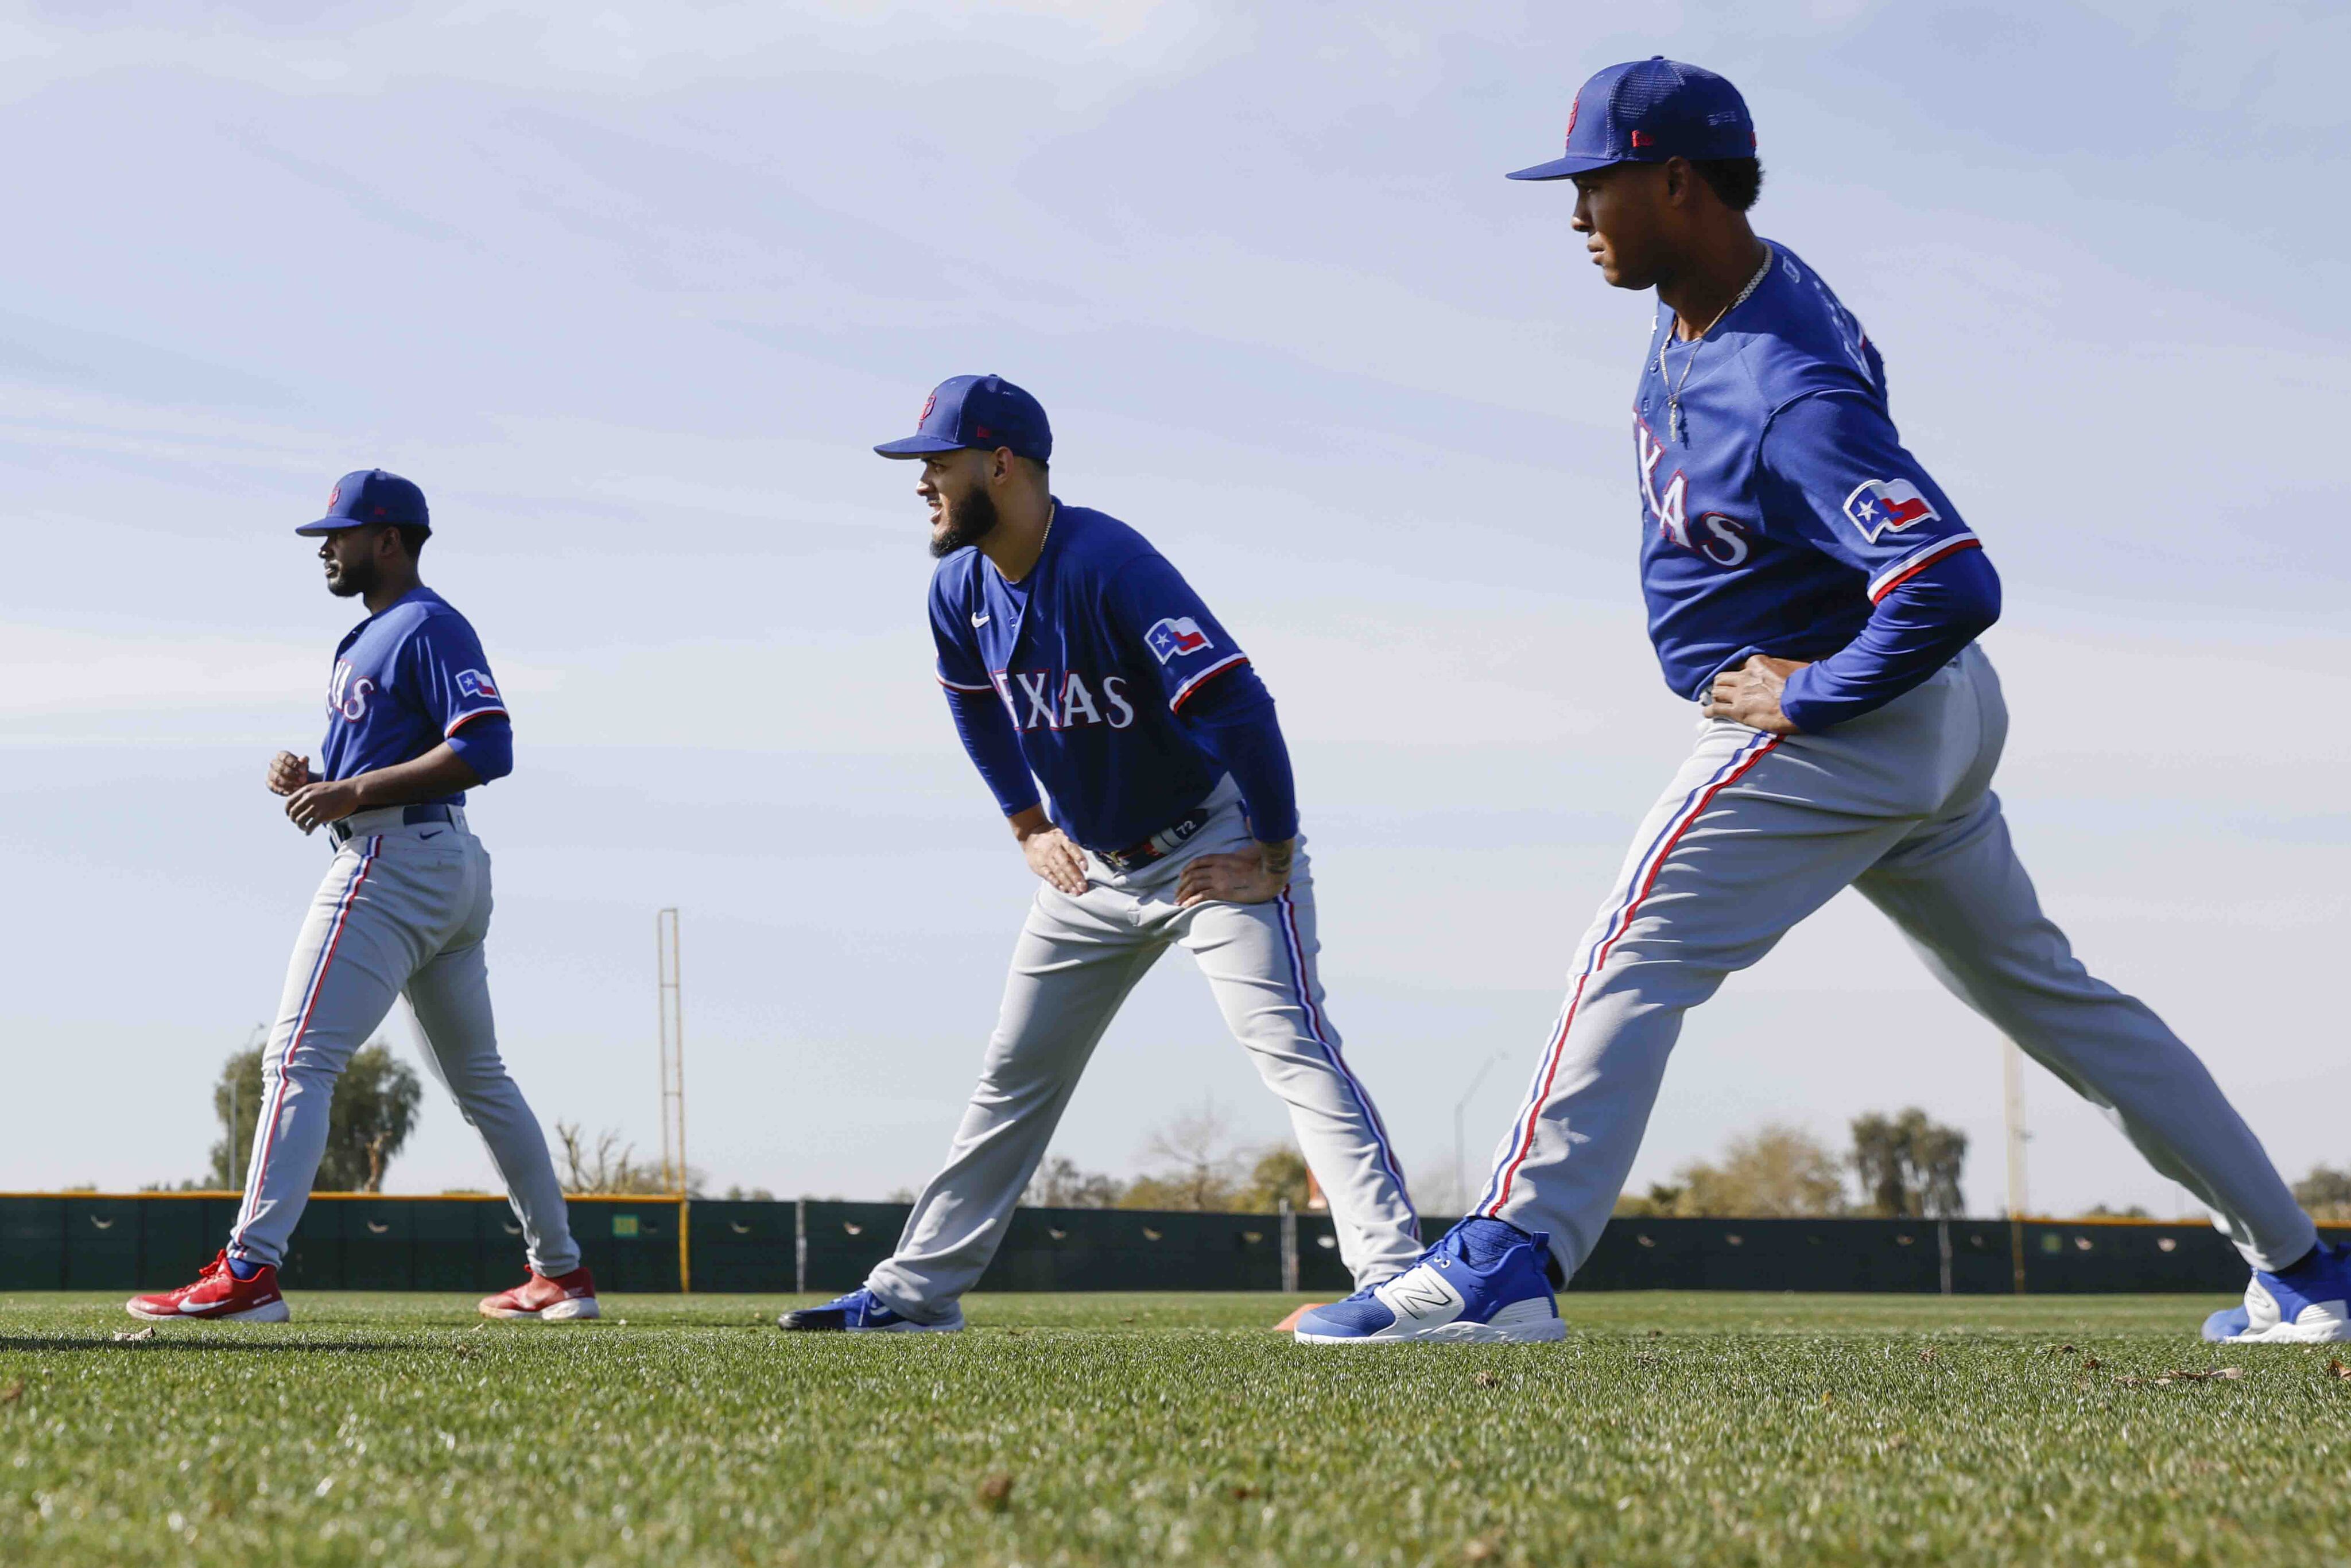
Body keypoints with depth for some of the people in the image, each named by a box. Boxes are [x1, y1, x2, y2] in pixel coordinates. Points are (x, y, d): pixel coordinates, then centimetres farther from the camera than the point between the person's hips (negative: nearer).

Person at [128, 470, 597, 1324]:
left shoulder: (428, 626, -10)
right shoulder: (368, 638, 22)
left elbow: (486, 748, -21)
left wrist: (351, 794, -23)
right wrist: (313, 781, 4)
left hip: (393, 861, -11)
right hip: (451, 869, 11)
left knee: (298, 1060, -15)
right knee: (479, 1076, 15)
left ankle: (249, 1272, -23)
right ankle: (561, 1275, 19)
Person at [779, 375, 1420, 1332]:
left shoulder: (1107, 565, -29)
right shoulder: (963, 590, -4)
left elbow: (1236, 705, -33)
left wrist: (1272, 861, -28)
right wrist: (1028, 827, 14)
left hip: (1214, 848, -8)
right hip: (1093, 864, 8)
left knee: (1291, 1049, -22)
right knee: (1014, 1074, 12)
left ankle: (1395, 1276, -31)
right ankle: (915, 1290, 20)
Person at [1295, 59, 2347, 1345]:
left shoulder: (1786, 397, -29)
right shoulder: (1700, 309, 1)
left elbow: (1953, 587, -36)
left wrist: (1806, 697, -24)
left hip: (1840, 730, -11)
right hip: (1931, 724, 11)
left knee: (1635, 957, -15)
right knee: (2042, 990, 17)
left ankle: (1506, 1264, -25)